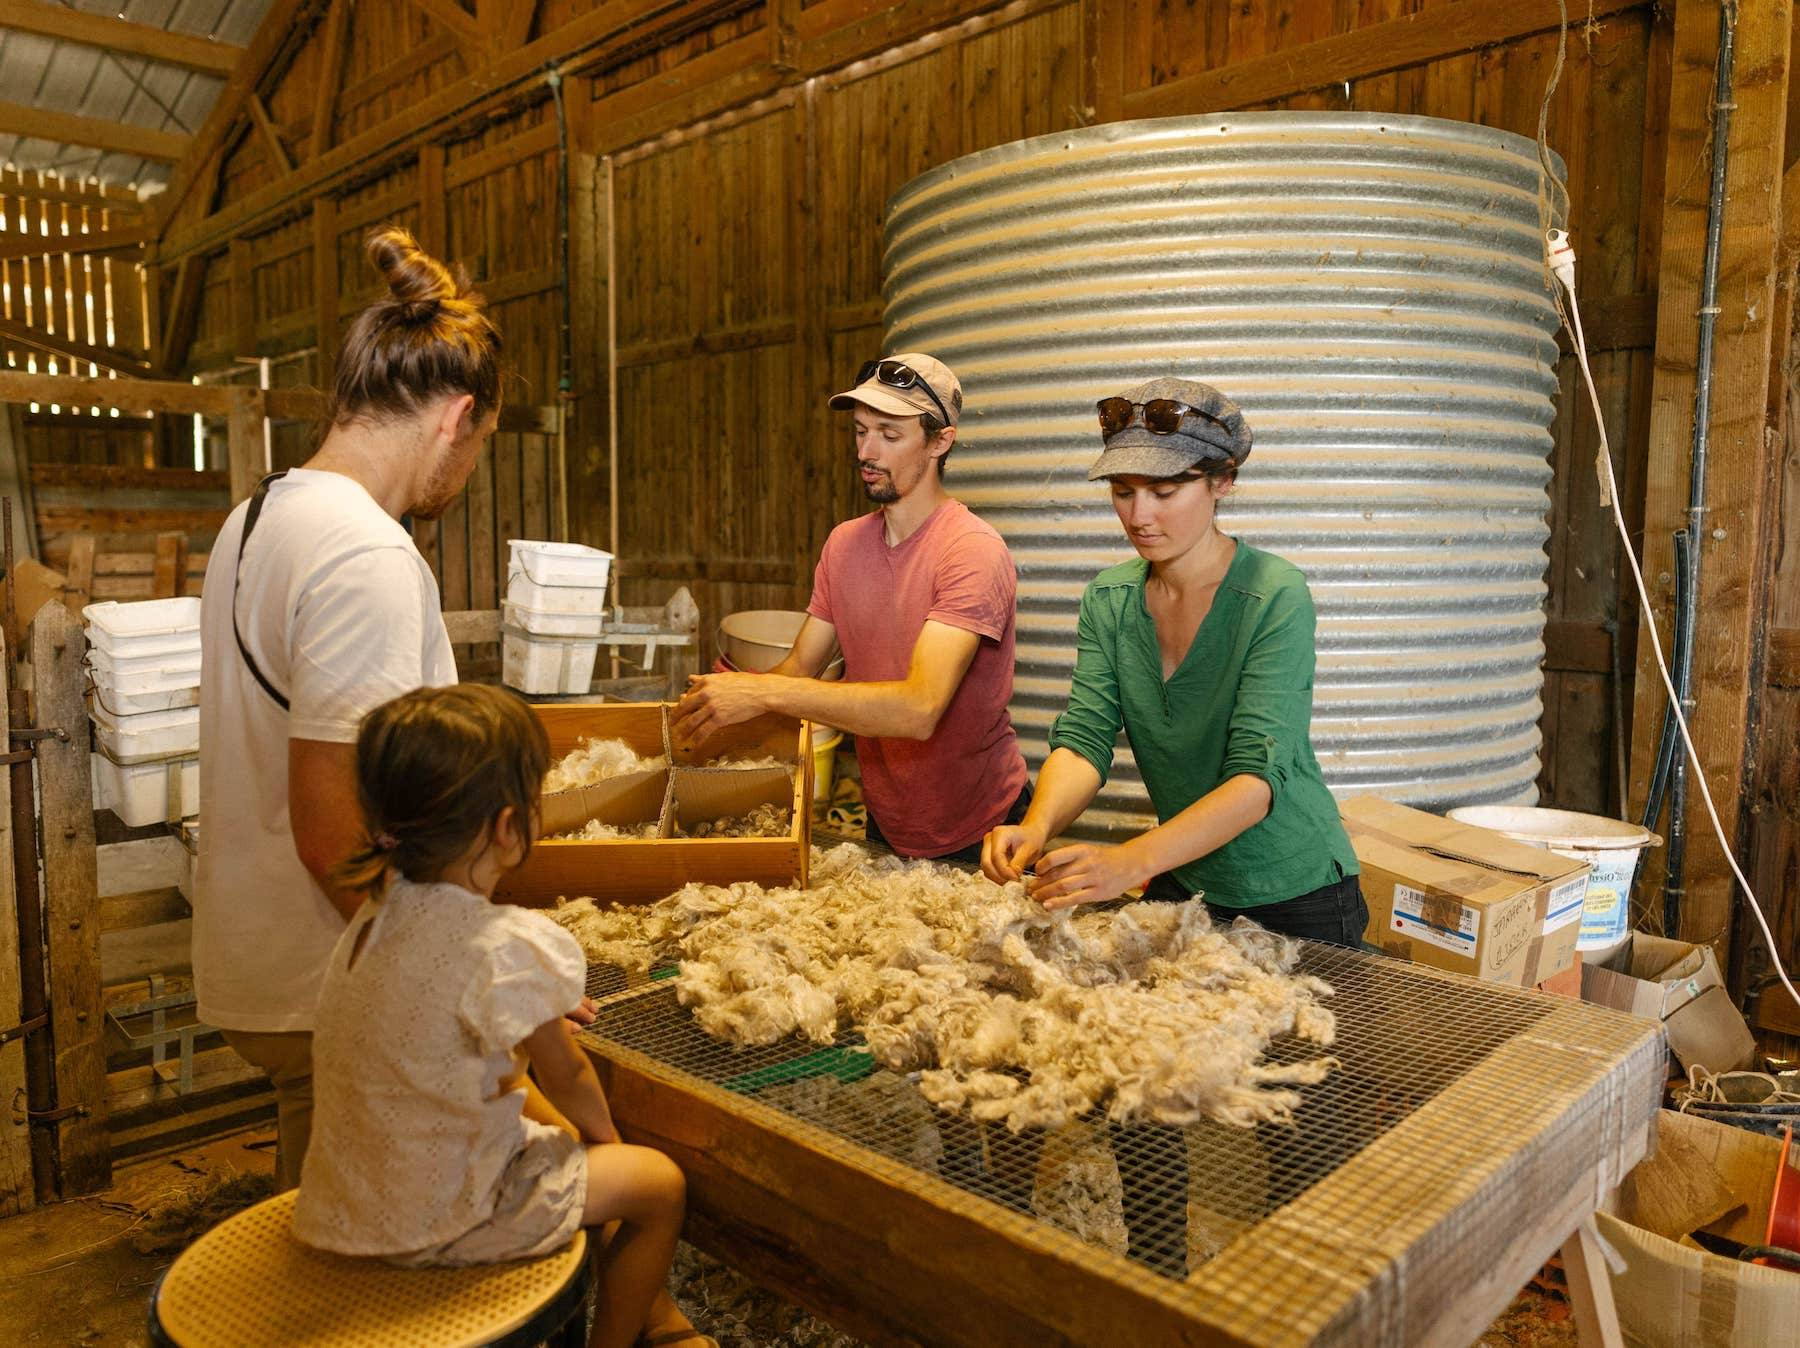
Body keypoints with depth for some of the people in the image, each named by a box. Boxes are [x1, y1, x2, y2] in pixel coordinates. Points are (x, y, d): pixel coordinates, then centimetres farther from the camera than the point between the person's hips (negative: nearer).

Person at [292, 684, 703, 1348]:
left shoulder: (380, 908, -6)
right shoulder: (511, 949, -31)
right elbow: (567, 1076, -11)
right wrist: (604, 1133, 6)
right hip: (432, 1221, -8)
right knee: (660, 1184, 7)